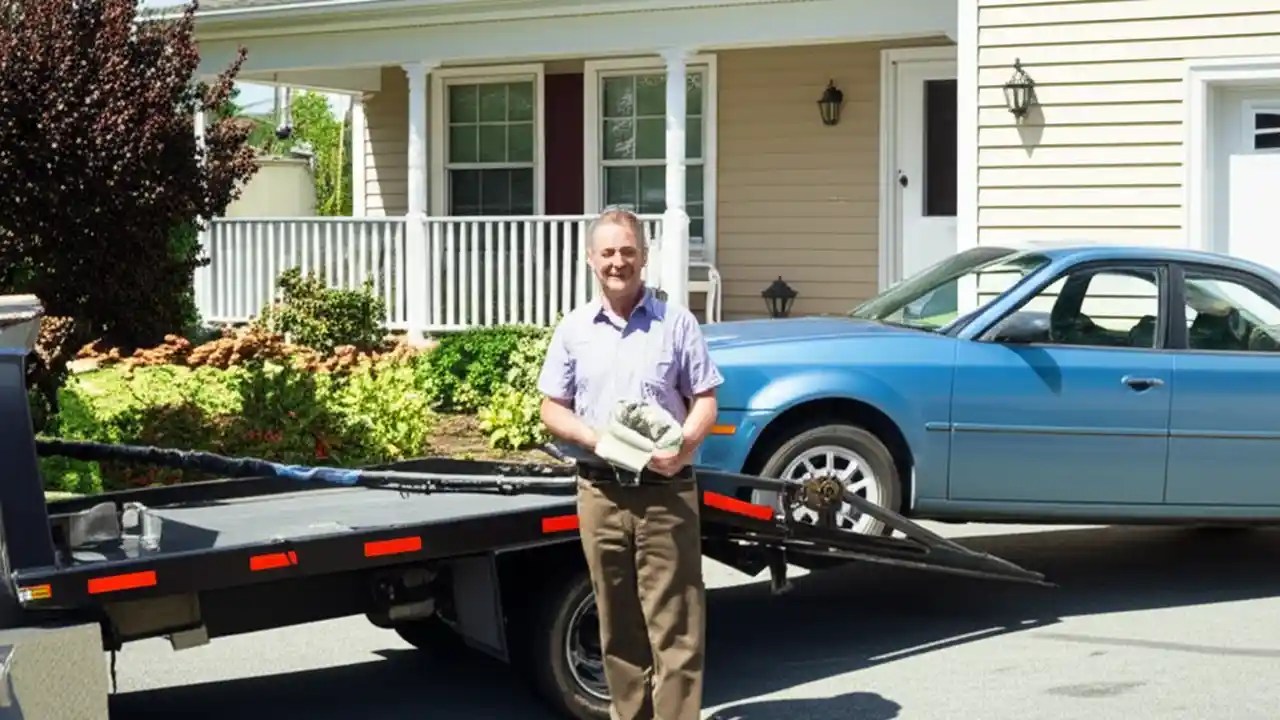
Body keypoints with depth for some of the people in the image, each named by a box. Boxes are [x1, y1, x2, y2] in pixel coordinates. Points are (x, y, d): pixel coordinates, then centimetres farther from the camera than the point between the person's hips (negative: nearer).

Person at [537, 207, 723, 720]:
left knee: (674, 623, -5)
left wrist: (683, 446, -17)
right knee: (617, 625, 9)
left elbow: (705, 400, 3)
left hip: (666, 491, -2)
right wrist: (594, 438, -10)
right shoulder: (574, 329, 8)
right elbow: (552, 409, 10)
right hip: (601, 492, 2)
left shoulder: (676, 322, 3)